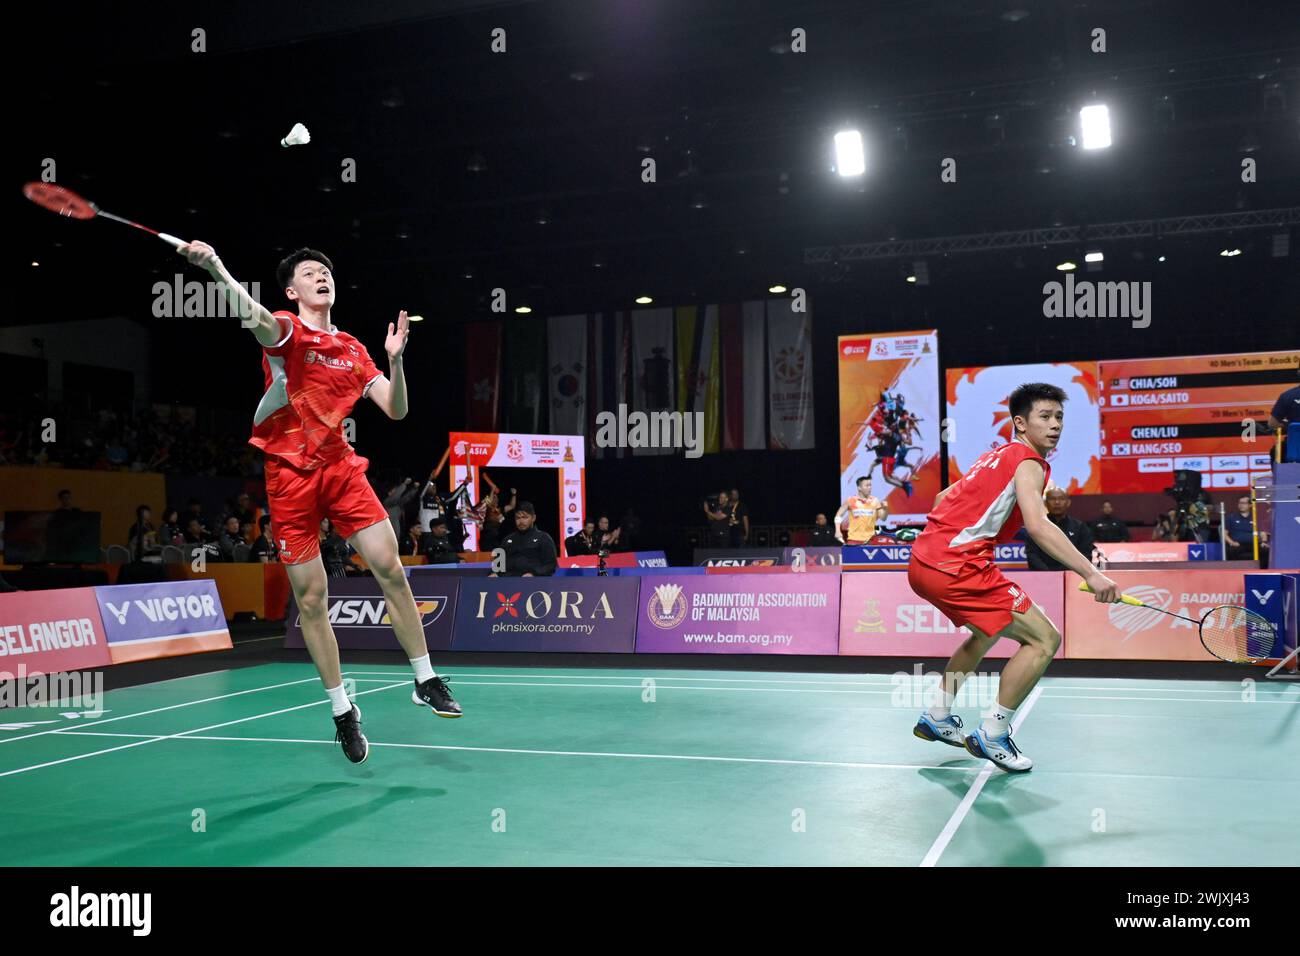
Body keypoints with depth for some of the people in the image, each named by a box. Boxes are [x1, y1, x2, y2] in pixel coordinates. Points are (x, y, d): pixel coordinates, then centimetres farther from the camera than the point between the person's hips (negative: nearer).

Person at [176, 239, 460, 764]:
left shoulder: (353, 350, 12)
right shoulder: (286, 331, -3)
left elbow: (395, 410, 9)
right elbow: (254, 316, -28)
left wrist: (395, 360, -8)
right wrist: (216, 269, -47)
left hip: (341, 468, 4)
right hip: (290, 477, -3)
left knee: (391, 569, -5)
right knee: (311, 599, 0)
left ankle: (426, 681, 11)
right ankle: (342, 711, 14)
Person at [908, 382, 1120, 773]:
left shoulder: (995, 456, 22)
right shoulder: (1029, 462, -7)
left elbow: (942, 499, 30)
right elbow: (1037, 526, -24)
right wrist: (1091, 574, -30)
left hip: (922, 563, 10)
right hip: (957, 567, -10)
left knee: (987, 632, 32)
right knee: (1044, 639, -6)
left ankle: (937, 717, 35)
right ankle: (992, 736, 0)